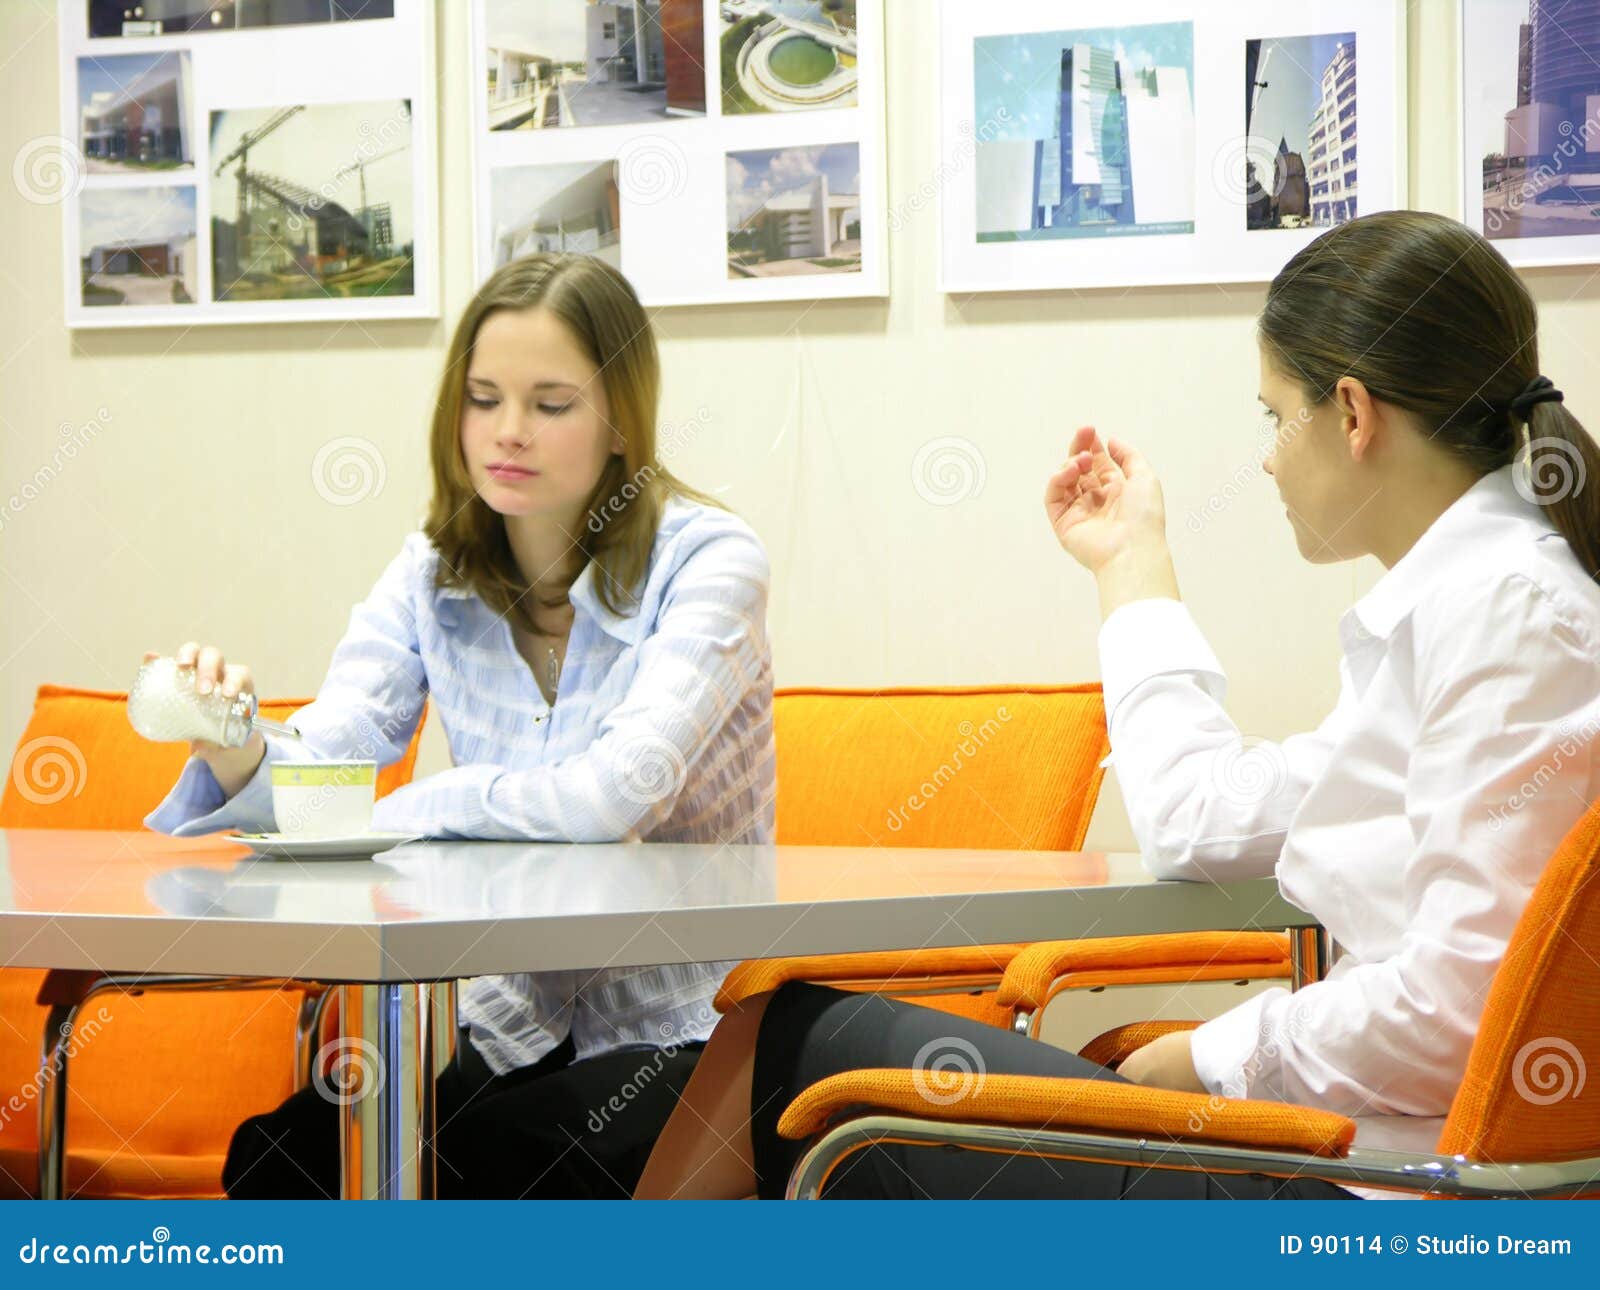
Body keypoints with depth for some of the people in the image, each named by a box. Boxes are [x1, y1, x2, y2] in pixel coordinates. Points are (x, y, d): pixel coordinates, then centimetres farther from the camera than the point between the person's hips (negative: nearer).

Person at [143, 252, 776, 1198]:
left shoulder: (705, 560, -12)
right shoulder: (434, 572, 6)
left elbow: (618, 794, -25)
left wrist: (391, 815, -15)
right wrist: (240, 756, -29)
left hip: (681, 1035, -4)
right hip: (507, 1024, 4)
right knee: (271, 1162, -19)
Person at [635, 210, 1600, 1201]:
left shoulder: (1511, 607, -15)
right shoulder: (1443, 600, 17)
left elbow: (1460, 1001, -22)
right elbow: (1205, 821, 22)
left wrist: (1214, 1057, -9)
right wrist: (1131, 563, 32)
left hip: (1361, 1202, -9)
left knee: (789, 1042, 2)